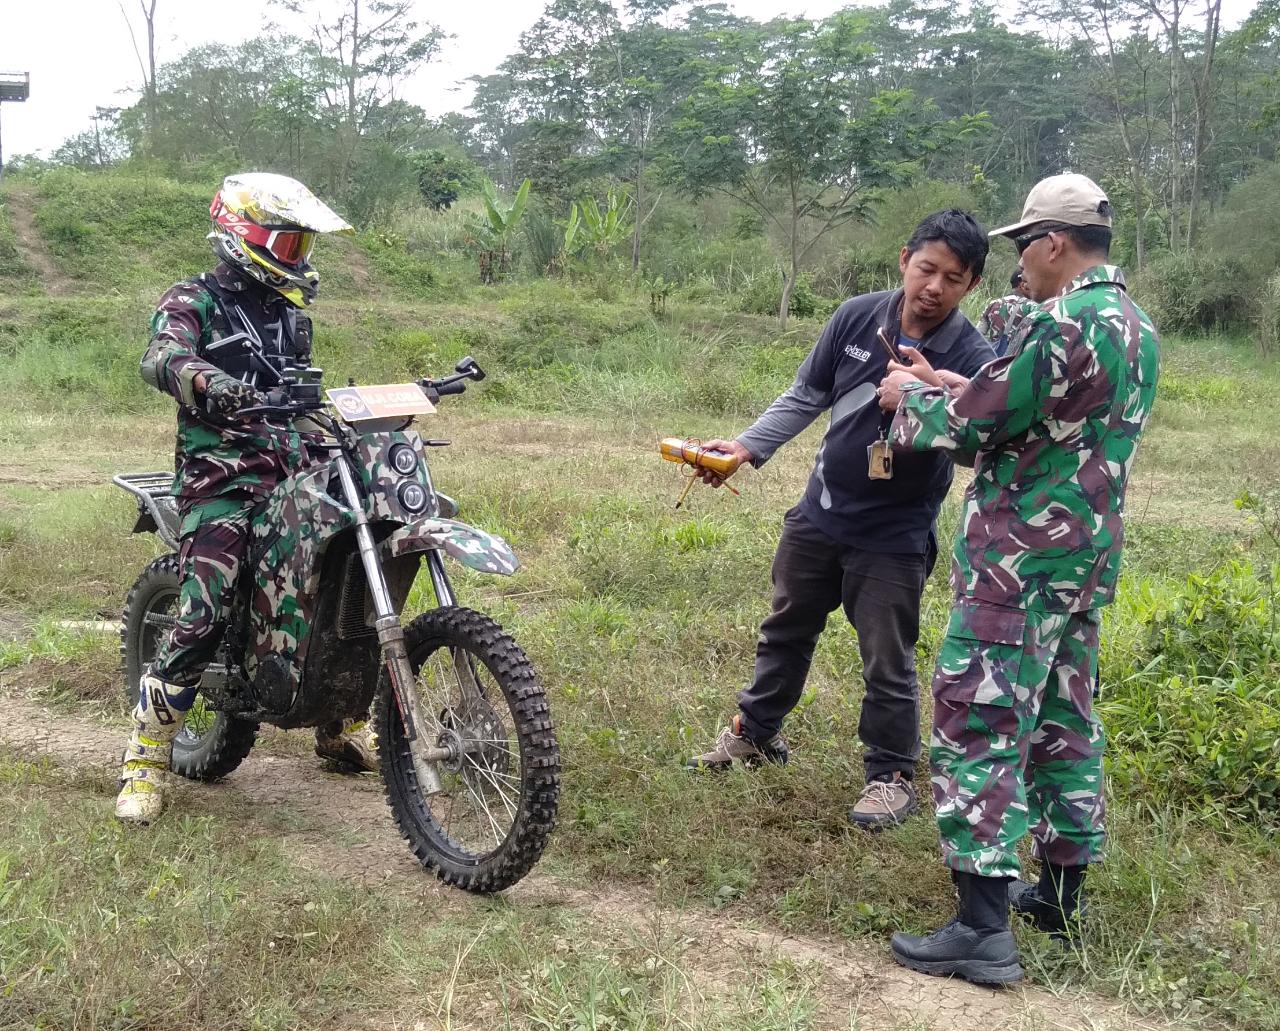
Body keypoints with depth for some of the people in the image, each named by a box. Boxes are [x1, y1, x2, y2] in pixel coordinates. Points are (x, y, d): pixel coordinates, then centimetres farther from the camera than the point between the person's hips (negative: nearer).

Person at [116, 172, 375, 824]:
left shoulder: (289, 311, 21)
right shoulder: (194, 301, -2)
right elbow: (161, 358, -24)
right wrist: (213, 384, -45)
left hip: (292, 471, 7)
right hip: (222, 481, -7)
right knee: (201, 617, -20)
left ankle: (342, 724, 23)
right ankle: (144, 758, -6)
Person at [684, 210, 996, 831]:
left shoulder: (971, 358, -17)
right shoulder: (857, 317, -7)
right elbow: (805, 396, 3)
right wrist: (746, 447, -5)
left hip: (893, 535, -4)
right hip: (819, 514, 5)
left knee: (887, 663, 3)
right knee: (786, 630, 21)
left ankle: (890, 774, 23)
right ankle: (756, 732, 42)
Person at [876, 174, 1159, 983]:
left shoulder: (1063, 325, -19)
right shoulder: (1137, 326, 12)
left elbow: (972, 429, -14)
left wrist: (909, 398, 5)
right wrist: (943, 384, 22)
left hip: (1020, 557, -10)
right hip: (1090, 552, 10)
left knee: (978, 722, -8)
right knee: (1065, 717, 18)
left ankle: (984, 927, -9)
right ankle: (1061, 888, 27)